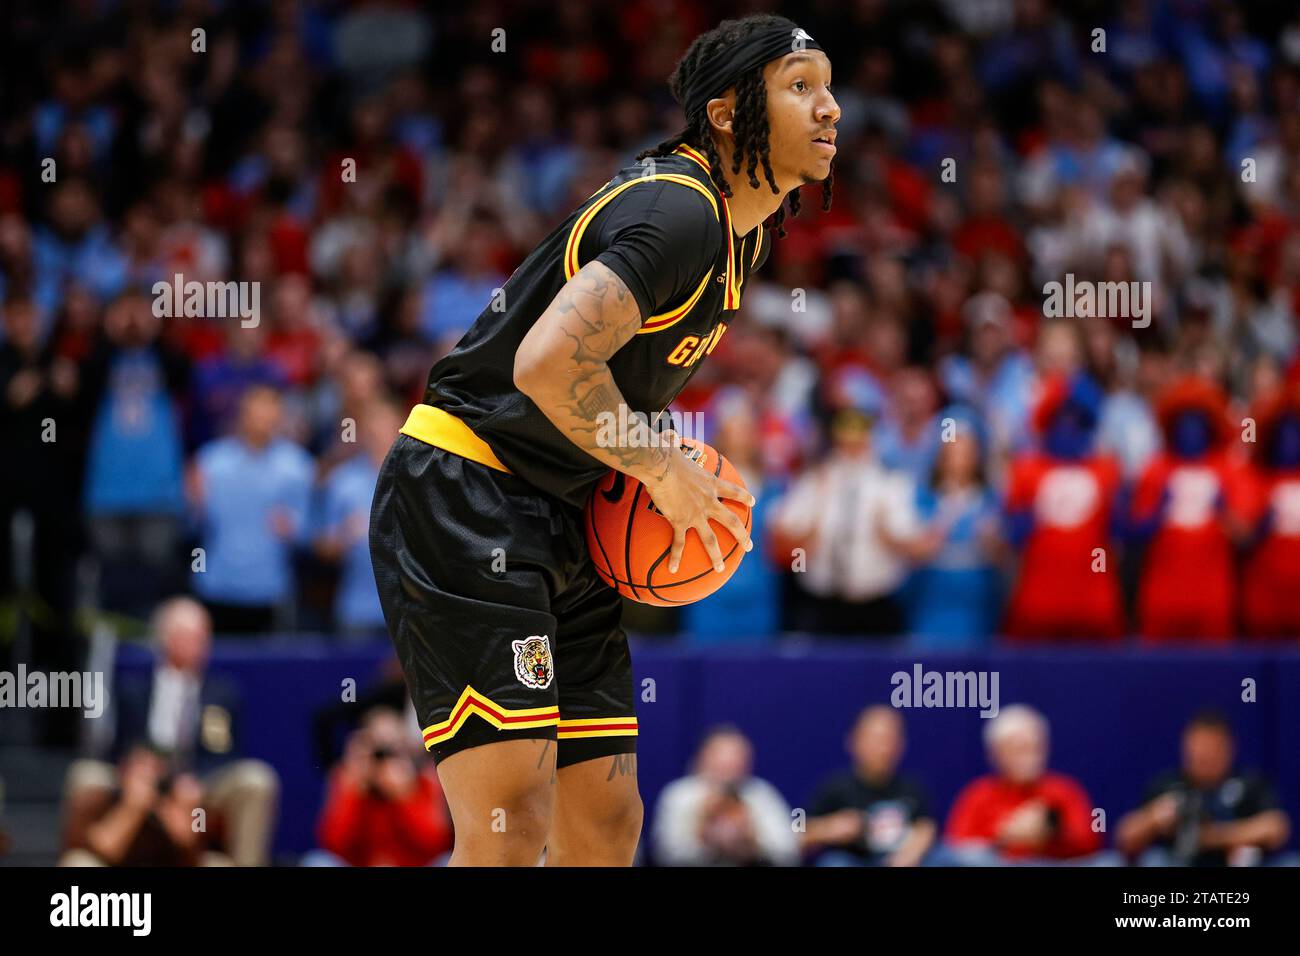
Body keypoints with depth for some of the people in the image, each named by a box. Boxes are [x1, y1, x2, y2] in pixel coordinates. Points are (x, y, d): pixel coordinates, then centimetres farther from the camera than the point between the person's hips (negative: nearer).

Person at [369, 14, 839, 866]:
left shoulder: (744, 236, 13)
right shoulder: (678, 211, -18)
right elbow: (547, 363, -30)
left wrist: (677, 479, 8)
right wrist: (663, 469, -16)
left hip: (558, 520, 10)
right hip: (461, 489, -10)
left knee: (605, 823, 6)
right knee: (513, 821, -20)